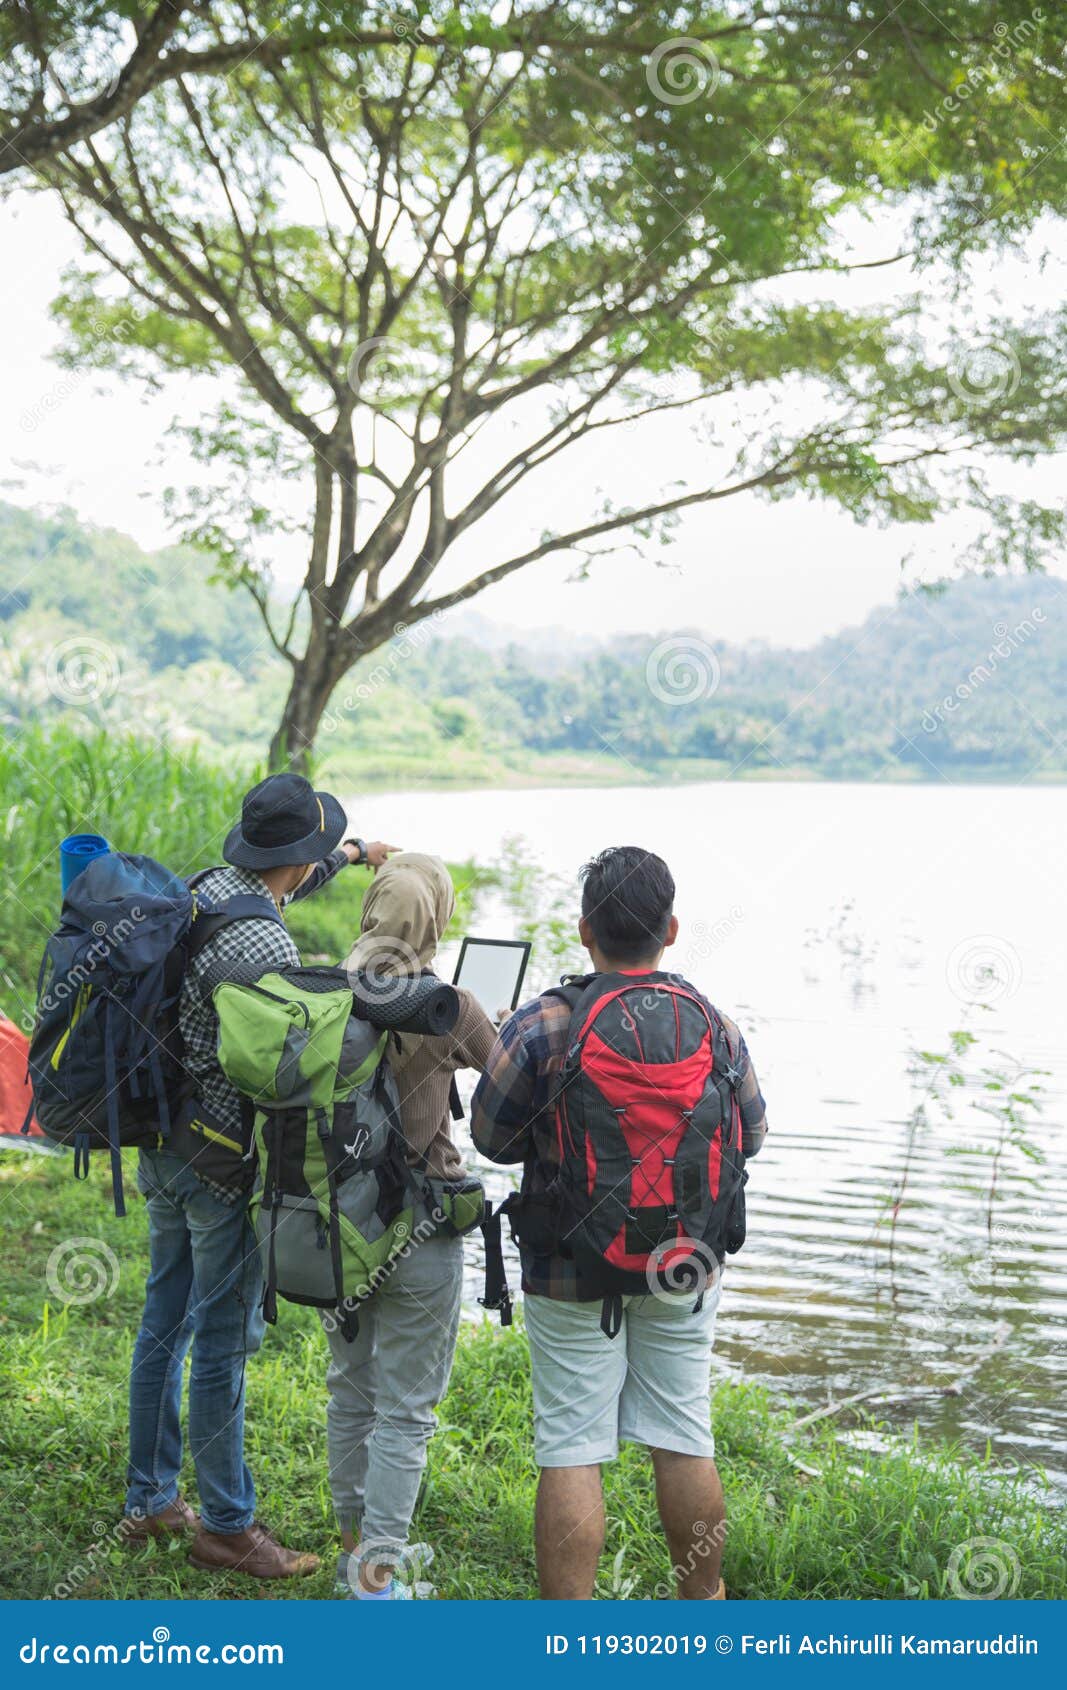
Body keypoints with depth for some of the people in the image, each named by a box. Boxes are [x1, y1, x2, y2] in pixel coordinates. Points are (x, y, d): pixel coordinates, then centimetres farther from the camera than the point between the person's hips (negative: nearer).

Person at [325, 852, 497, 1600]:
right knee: (405, 1407, 5)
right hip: (416, 1228, -5)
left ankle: (359, 1542, 32)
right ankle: (376, 1574, 5)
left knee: (350, 1392, 19)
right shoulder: (446, 1005, -16)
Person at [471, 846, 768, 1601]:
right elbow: (750, 1134, 7)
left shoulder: (540, 1028, -16)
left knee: (572, 1452, 4)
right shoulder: (714, 1025, -6)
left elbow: (492, 1138, -5)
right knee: (685, 1439, 15)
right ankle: (703, 1602, 29)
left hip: (573, 1272, -3)